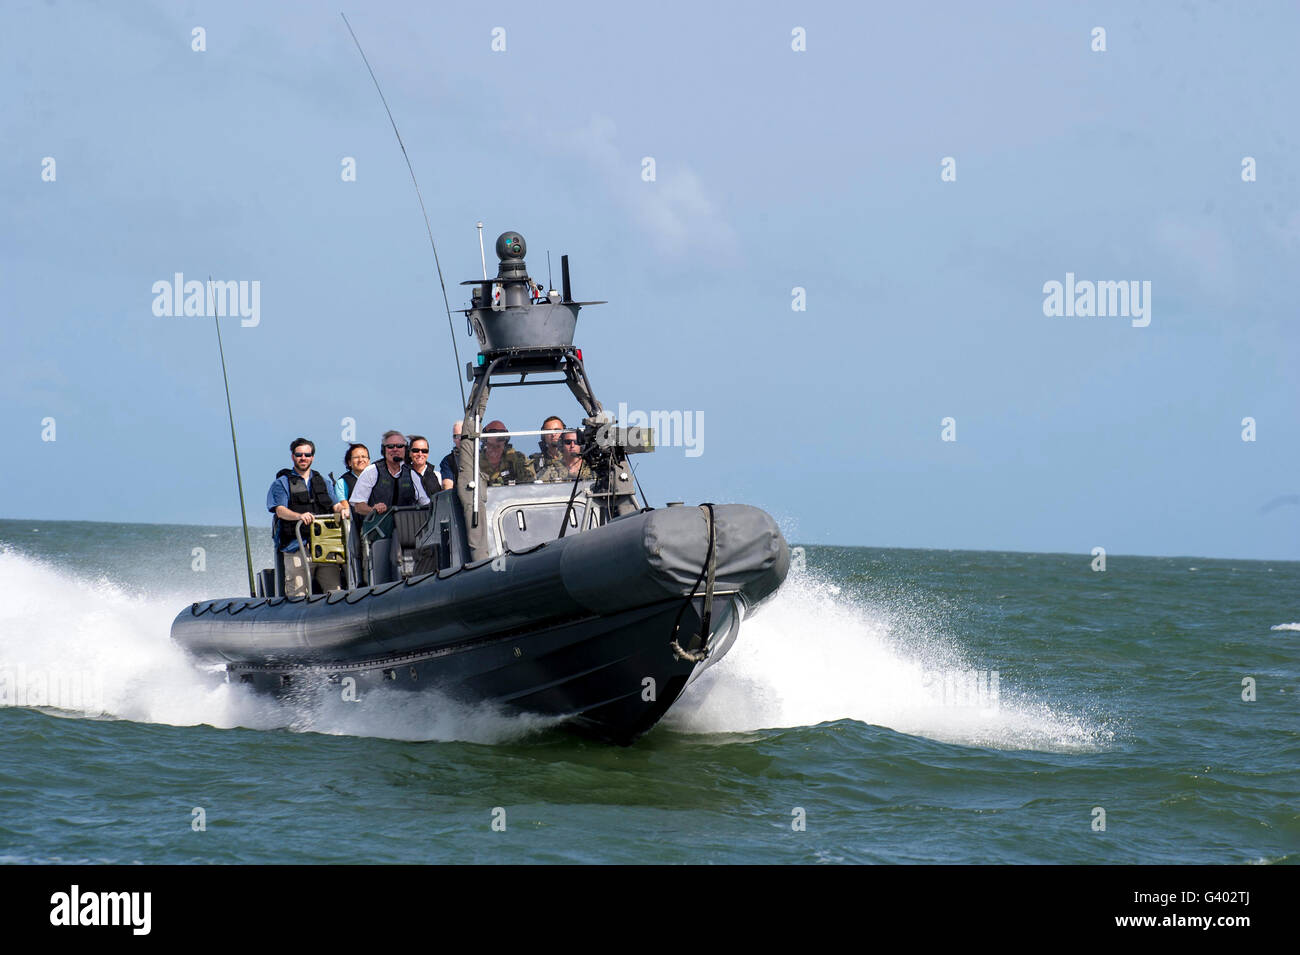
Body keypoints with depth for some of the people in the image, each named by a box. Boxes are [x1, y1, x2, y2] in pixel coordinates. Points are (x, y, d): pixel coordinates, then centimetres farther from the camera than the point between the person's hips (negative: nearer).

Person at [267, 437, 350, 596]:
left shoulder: (322, 482, 24)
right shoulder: (281, 483, 10)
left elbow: (334, 505, 16)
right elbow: (280, 510, -6)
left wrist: (342, 510, -10)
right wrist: (300, 516, -27)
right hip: (296, 546, -4)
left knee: (335, 592, -6)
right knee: (298, 595, -14)